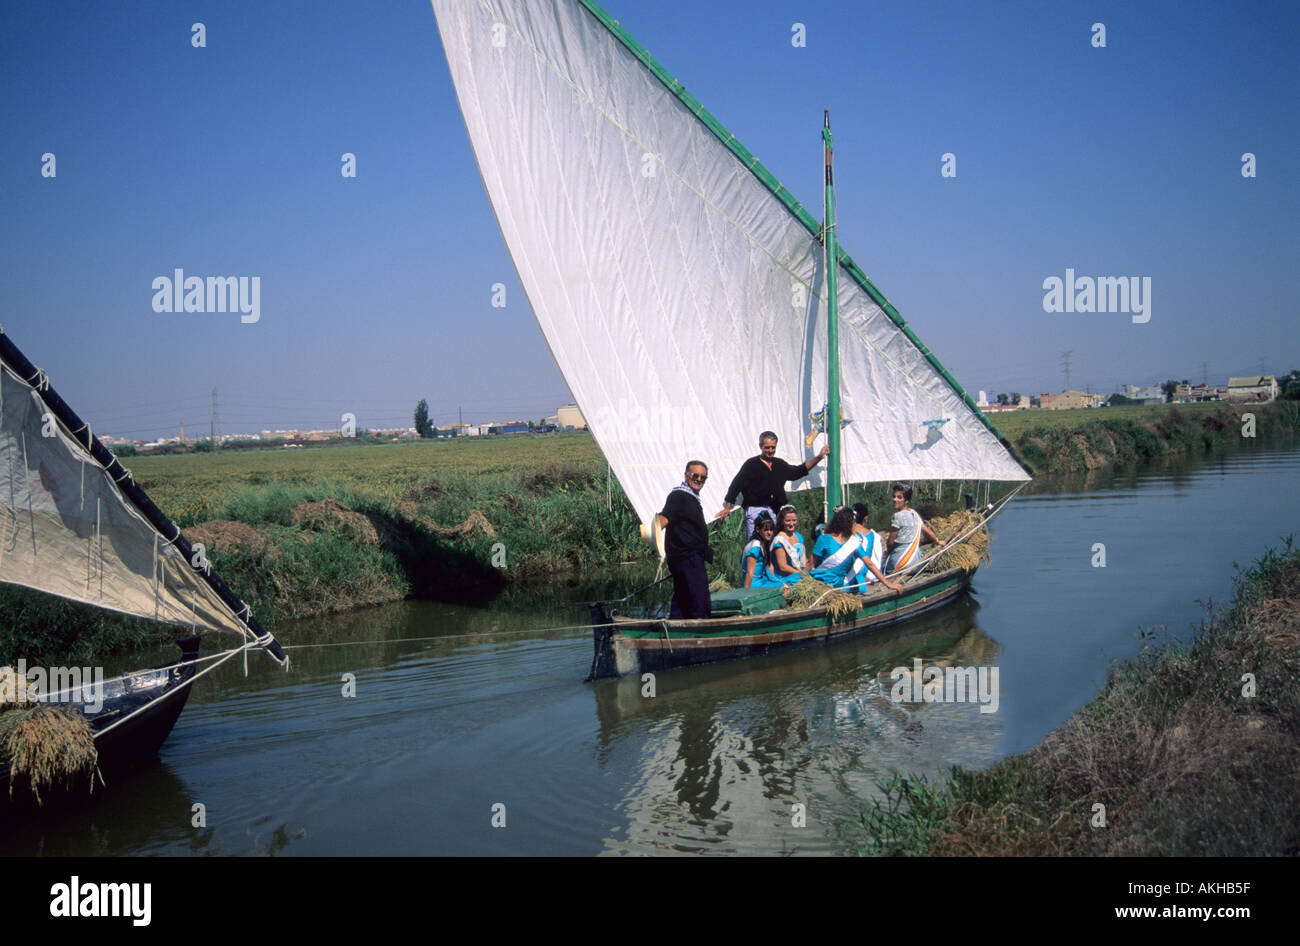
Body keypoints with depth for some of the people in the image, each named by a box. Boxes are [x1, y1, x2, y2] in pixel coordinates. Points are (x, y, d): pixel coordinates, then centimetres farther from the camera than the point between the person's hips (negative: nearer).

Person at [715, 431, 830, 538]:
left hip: (775, 512, 5)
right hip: (755, 510, -5)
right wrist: (727, 507, -6)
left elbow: (798, 471, 29)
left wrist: (819, 457, 26)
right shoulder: (751, 464, -1)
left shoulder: (780, 464, 15)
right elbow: (736, 485, -2)